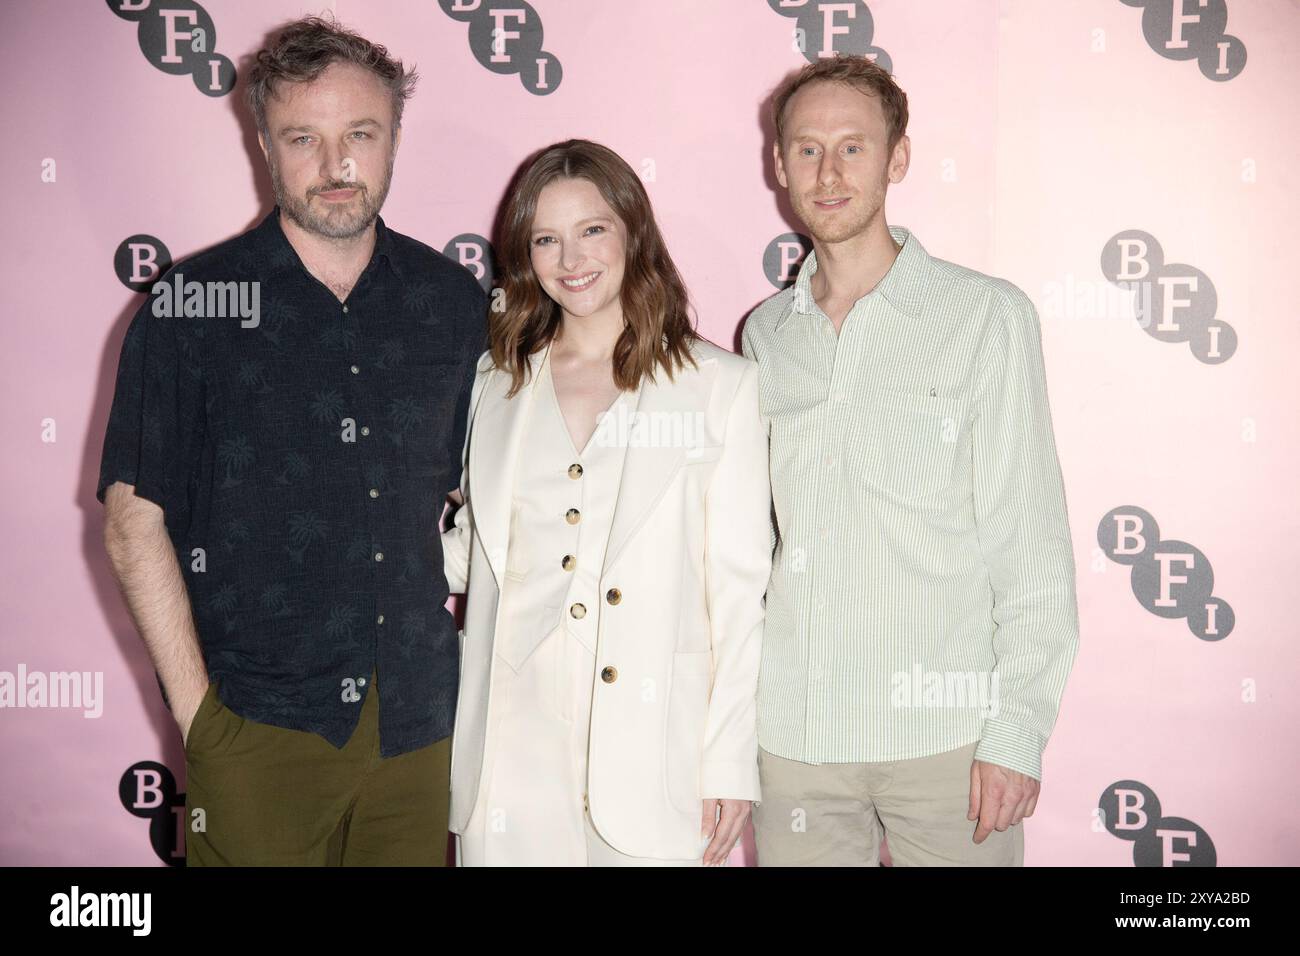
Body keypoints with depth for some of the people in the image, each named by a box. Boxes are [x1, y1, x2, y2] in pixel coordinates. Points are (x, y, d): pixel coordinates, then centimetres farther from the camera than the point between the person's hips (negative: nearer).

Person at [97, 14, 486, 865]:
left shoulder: (455, 304, 4)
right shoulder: (192, 307, -5)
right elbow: (134, 518, -4)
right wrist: (194, 706, -8)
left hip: (418, 723, 3)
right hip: (256, 730, -2)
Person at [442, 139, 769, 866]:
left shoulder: (720, 384, 0)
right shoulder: (497, 384, 10)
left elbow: (740, 585, -2)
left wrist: (732, 763, -5)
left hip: (655, 750, -2)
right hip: (516, 746, 3)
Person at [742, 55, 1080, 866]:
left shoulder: (987, 315, -2)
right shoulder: (765, 334, 9)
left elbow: (1031, 543, -4)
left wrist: (1019, 730, -9)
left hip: (945, 732, -3)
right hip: (795, 734, 3)